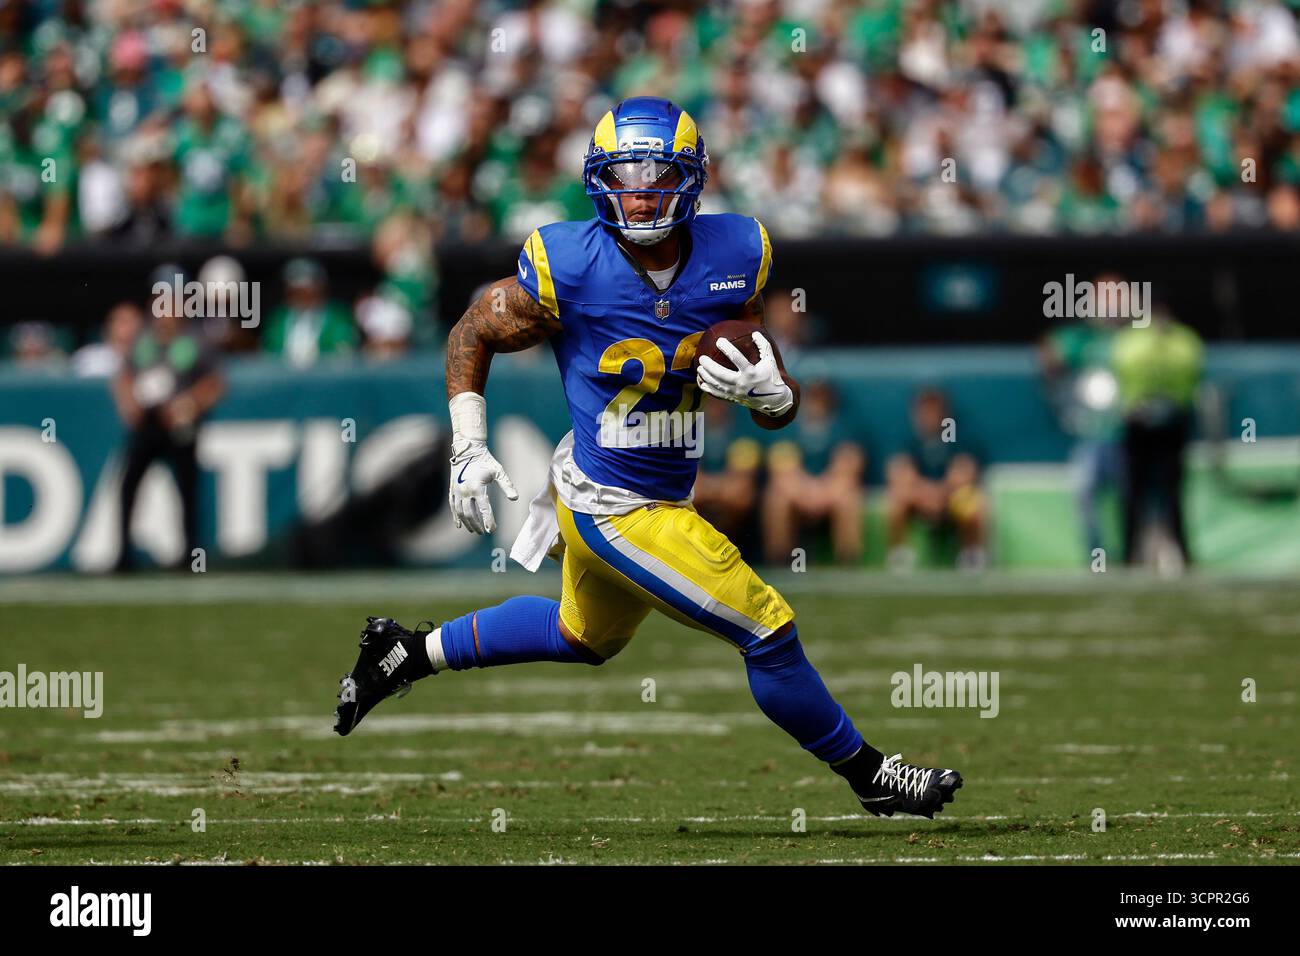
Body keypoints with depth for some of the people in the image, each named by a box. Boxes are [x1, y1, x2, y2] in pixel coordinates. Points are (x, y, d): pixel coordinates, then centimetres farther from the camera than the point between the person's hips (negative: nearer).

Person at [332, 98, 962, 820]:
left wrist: (770, 393, -24)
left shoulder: (734, 258, -7)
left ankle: (408, 653, 44)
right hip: (615, 509, -7)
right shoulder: (570, 268, -20)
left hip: (668, 492, 7)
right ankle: (869, 775, 15)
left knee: (586, 637, 30)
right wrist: (469, 450, -7)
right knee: (769, 634, -6)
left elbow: (782, 411, 0)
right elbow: (474, 334, -2)